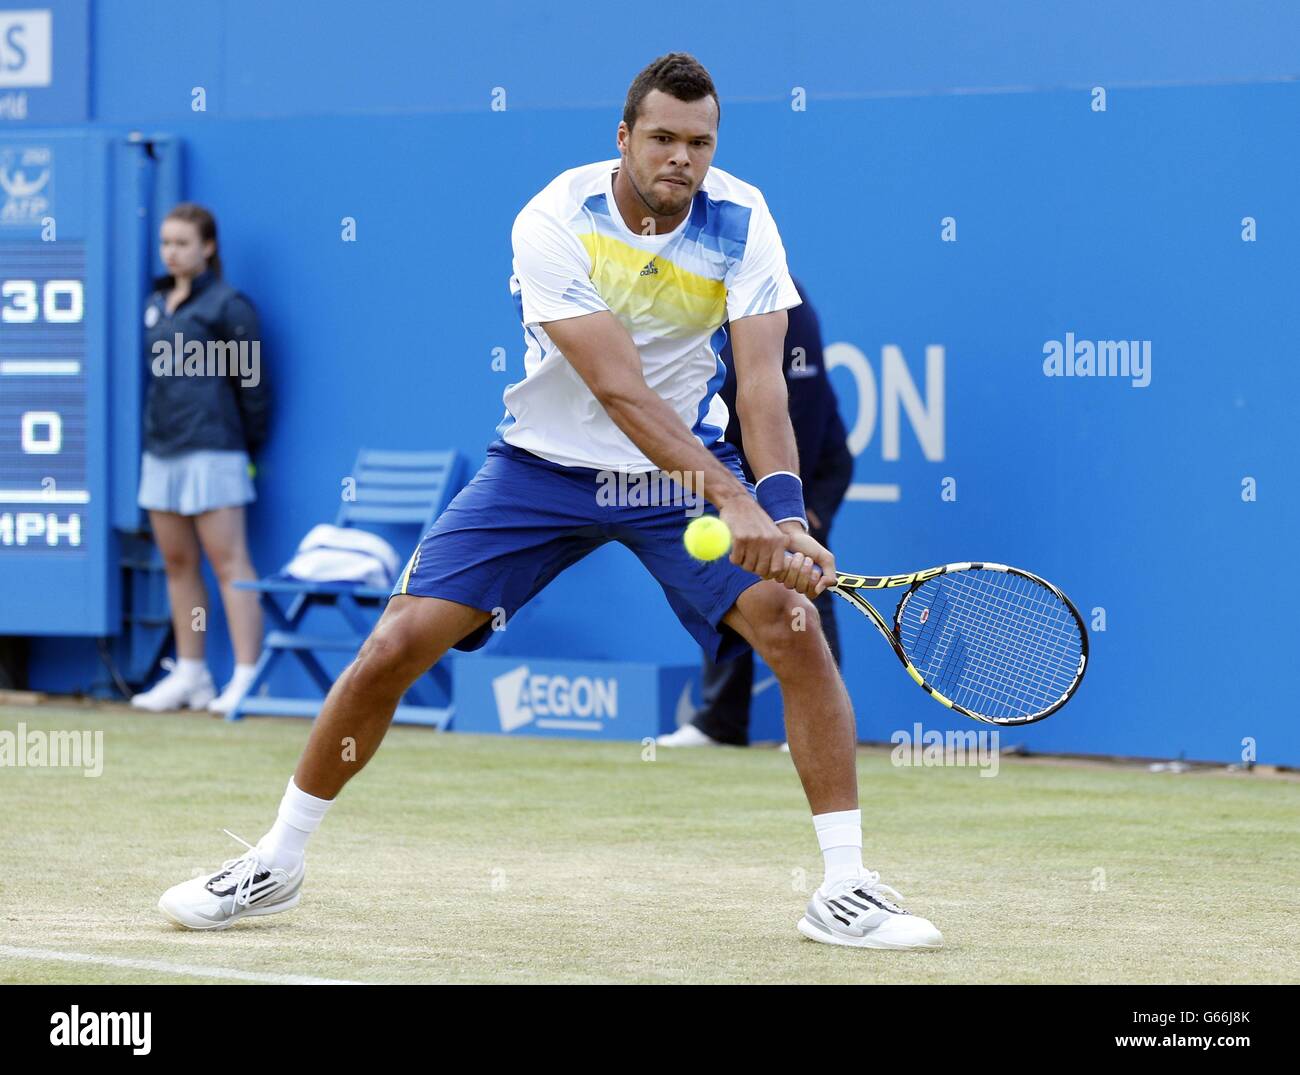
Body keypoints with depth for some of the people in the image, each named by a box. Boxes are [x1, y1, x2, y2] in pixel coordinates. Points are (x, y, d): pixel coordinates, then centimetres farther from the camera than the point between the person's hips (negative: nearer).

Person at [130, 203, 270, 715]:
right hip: (161, 451, 8)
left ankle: (246, 676, -11)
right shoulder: (156, 303, 15)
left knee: (228, 562, -9)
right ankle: (189, 674, 17)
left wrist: (249, 447, -3)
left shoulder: (227, 305, -6)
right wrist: (154, 429, 16)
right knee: (177, 563, 10)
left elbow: (253, 382, -5)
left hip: (211, 451, -8)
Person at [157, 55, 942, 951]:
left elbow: (762, 379, -20)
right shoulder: (555, 222, -23)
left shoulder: (741, 220, -14)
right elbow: (618, 389, -30)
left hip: (690, 467, 2)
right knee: (397, 645, -9)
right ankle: (275, 866, 10)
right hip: (545, 466, -1)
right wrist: (731, 500, -39)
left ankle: (845, 891, -10)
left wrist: (784, 512, -37)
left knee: (796, 628, -19)